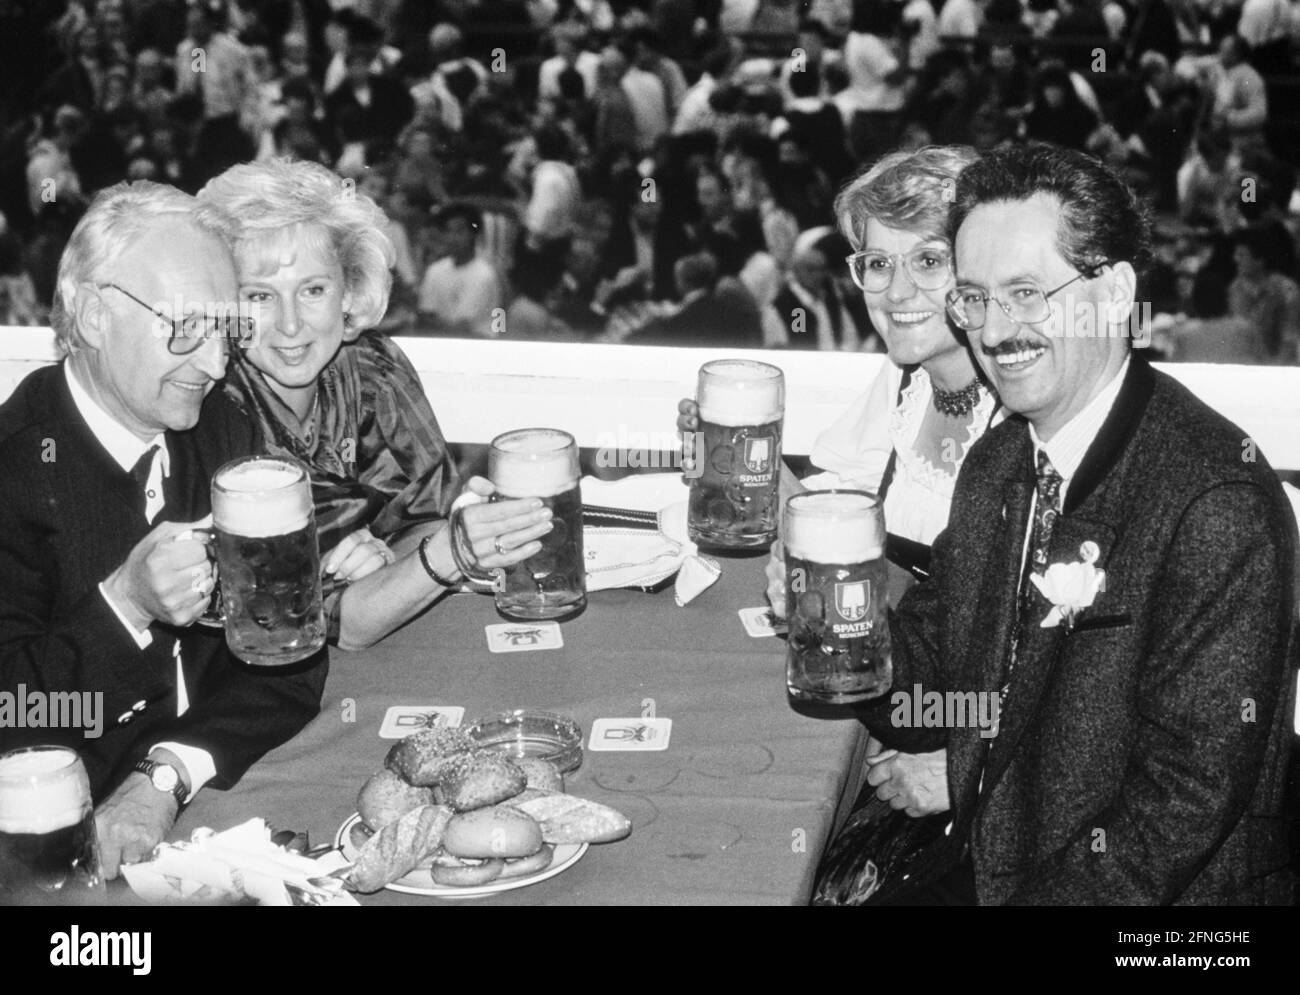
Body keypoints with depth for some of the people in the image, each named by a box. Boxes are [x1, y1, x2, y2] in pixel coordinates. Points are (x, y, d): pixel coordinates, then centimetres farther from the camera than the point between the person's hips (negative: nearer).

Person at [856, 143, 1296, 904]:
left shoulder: (1220, 504, -19)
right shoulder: (995, 467, 6)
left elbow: (1188, 798, -21)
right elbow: (928, 700, 9)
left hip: (1164, 898, -6)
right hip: (979, 871, 7)